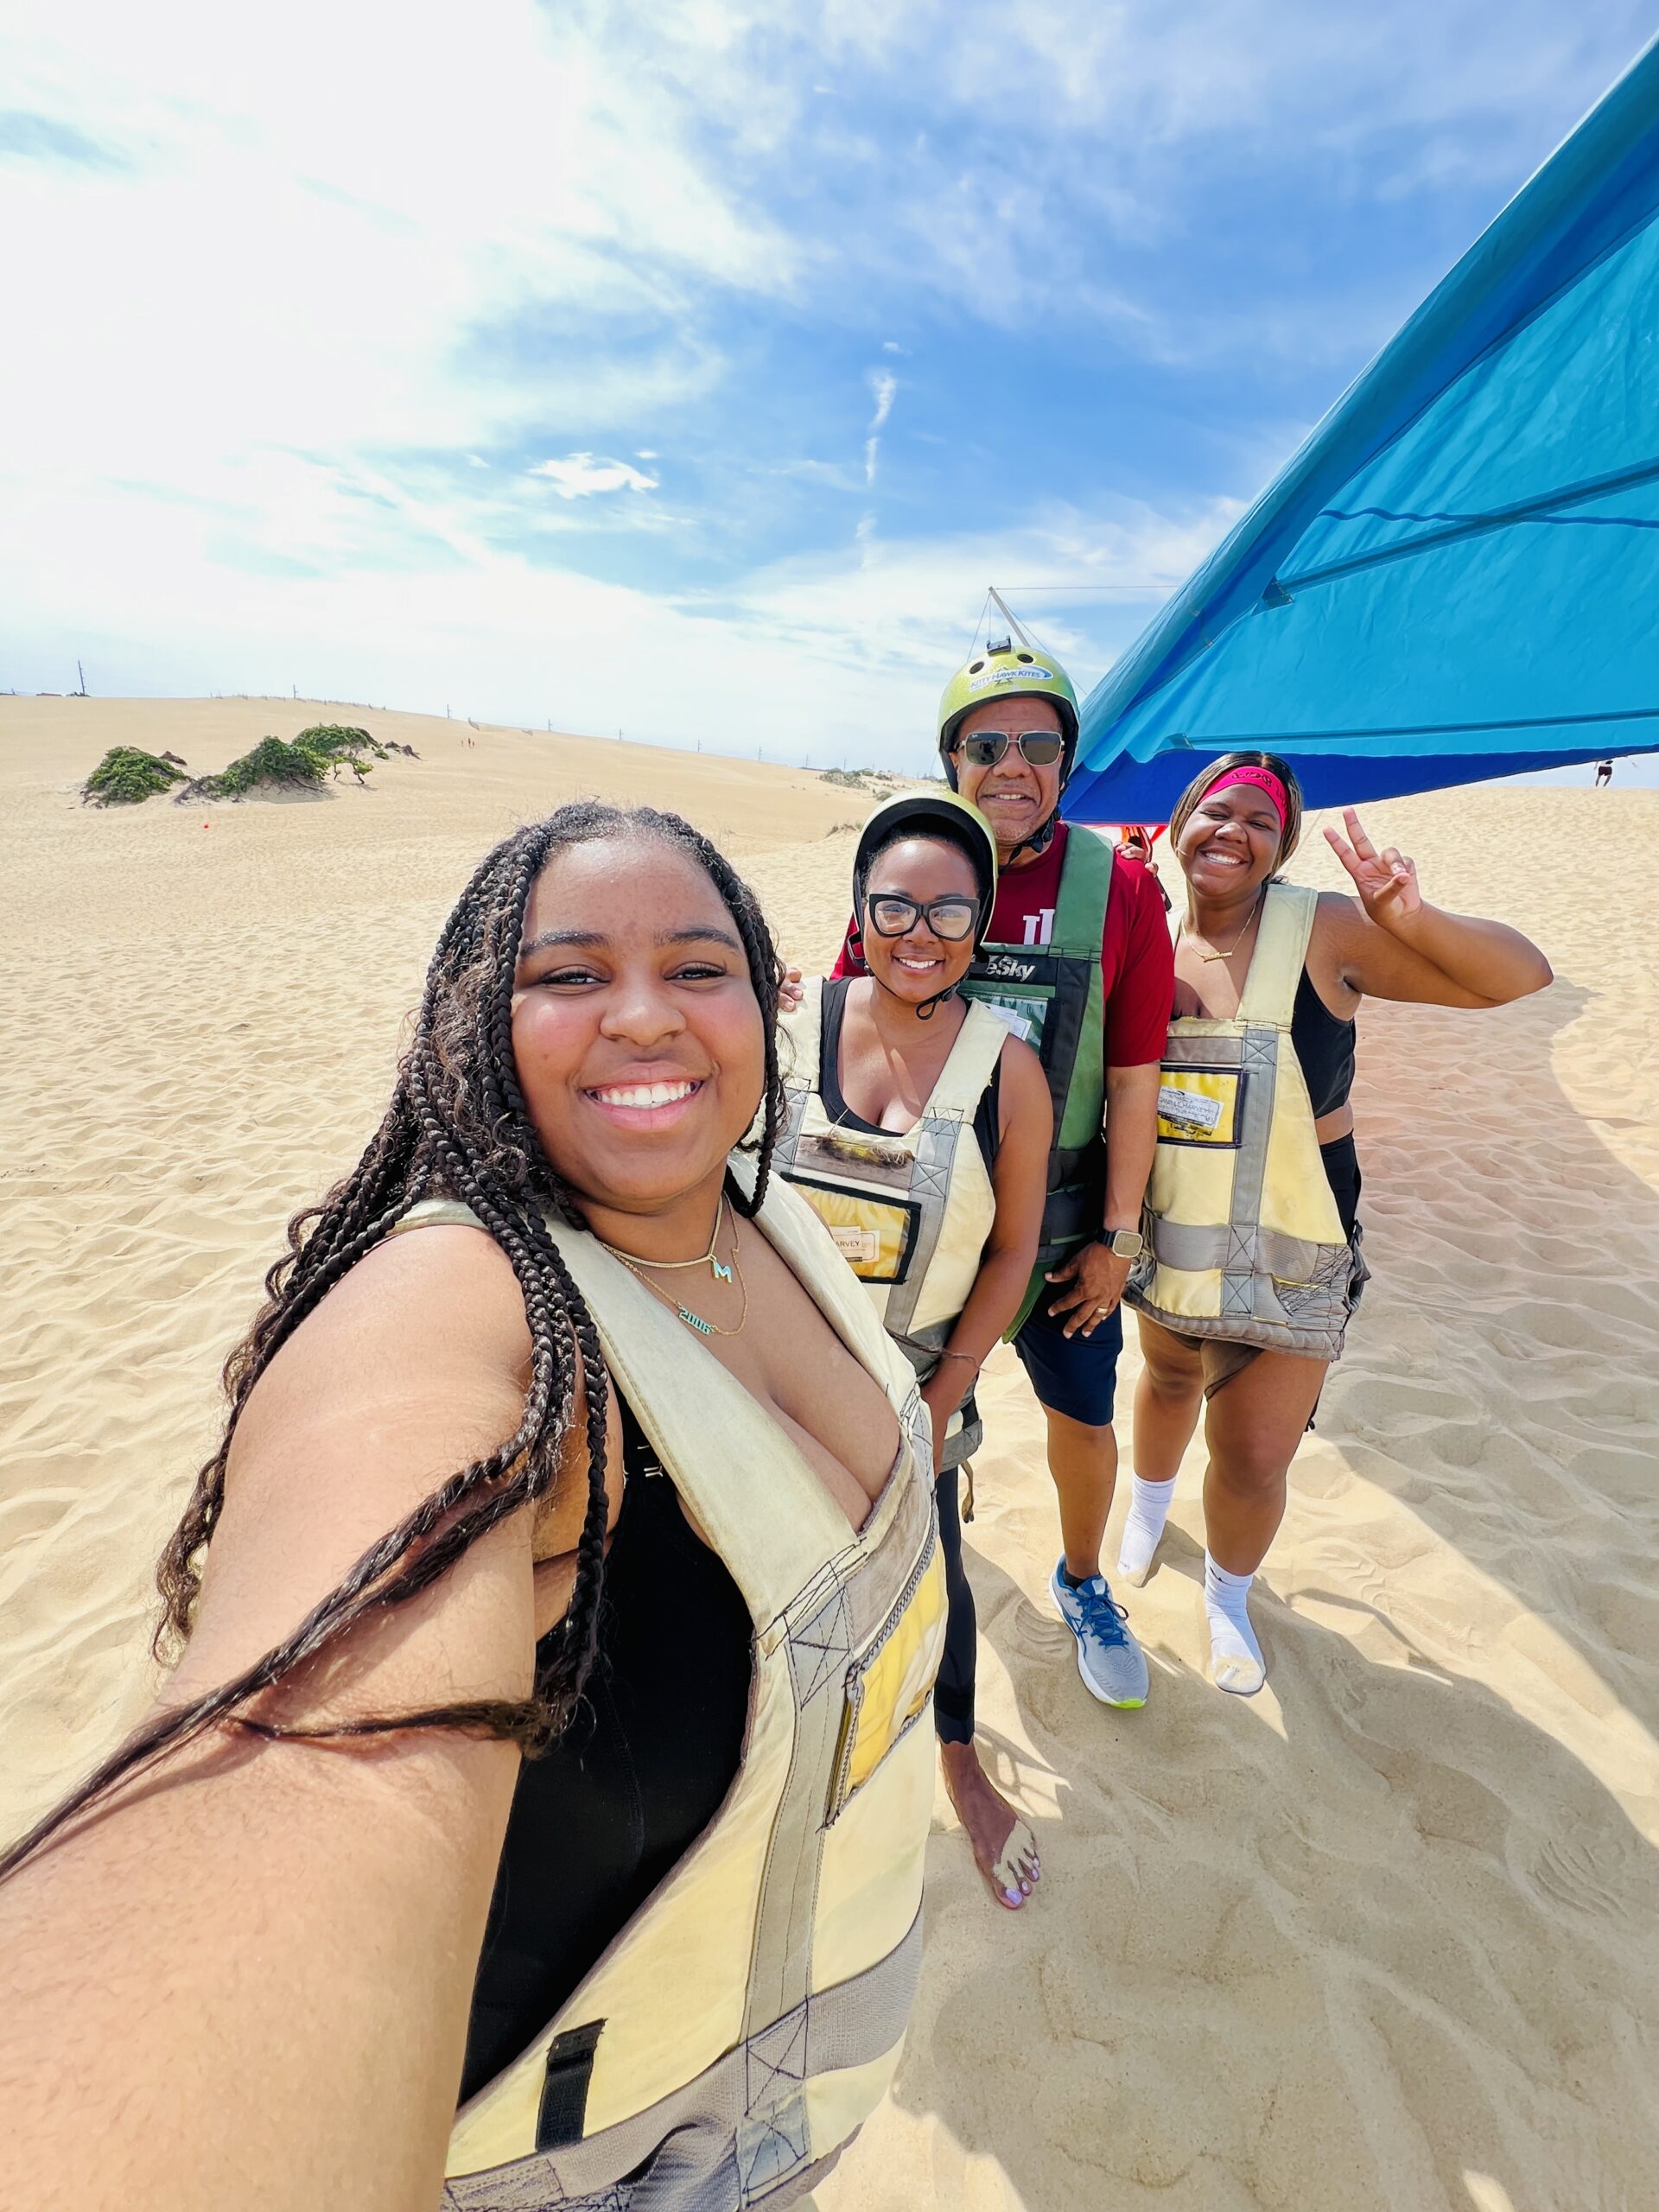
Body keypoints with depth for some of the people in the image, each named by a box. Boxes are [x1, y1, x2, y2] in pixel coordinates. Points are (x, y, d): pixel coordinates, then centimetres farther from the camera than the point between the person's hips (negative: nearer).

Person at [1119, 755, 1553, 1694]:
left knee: (1254, 1457, 7)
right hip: (1169, 1234, 3)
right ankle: (1150, 1503, 60)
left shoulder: (1323, 930, -15)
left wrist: (1413, 921, -34)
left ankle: (1229, 1596, 40)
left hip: (1290, 1254, -3)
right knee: (1170, 1380, 26)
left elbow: (1522, 975, -16)